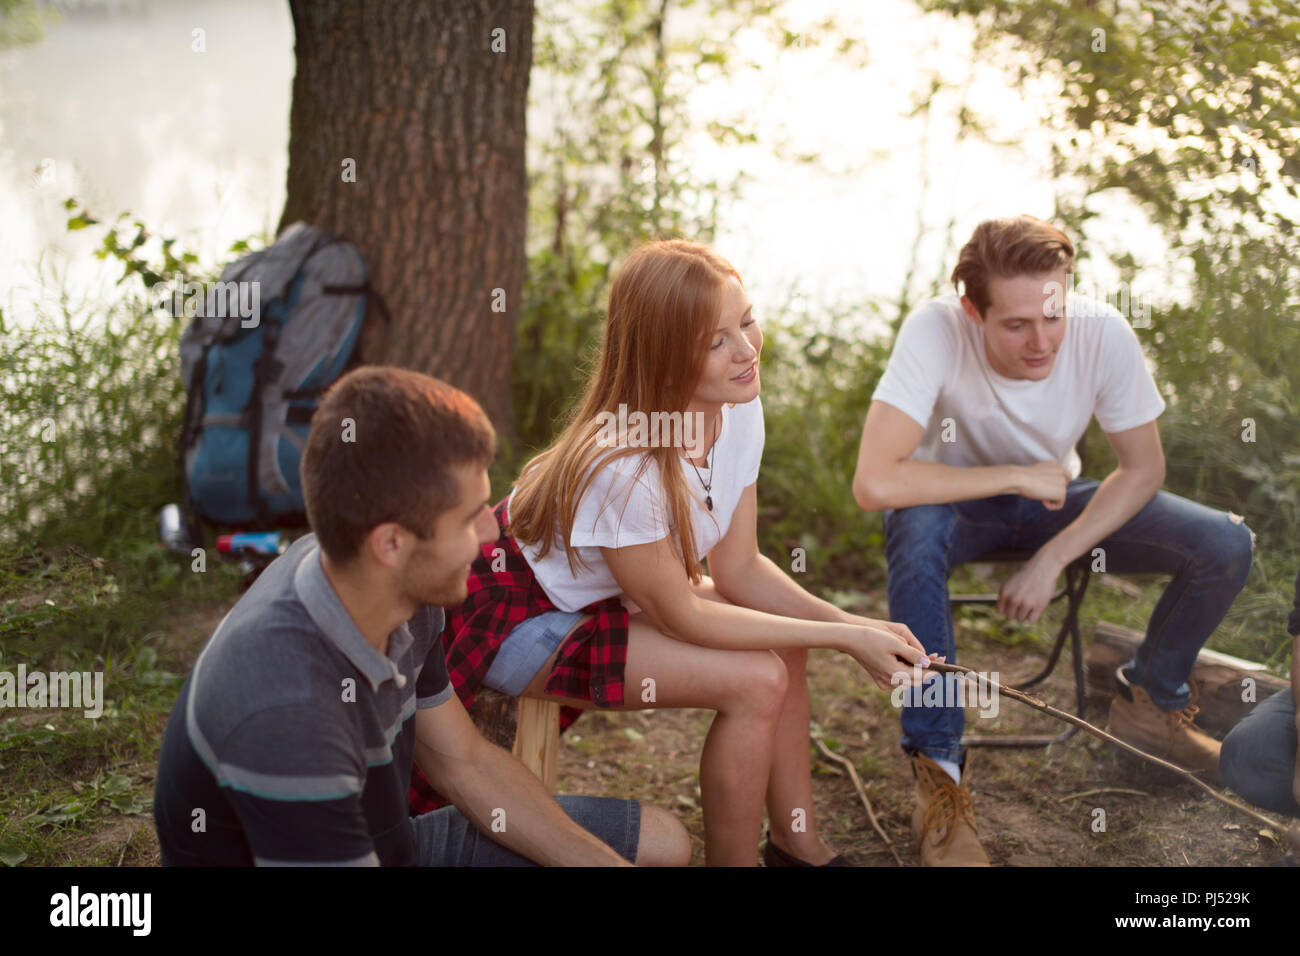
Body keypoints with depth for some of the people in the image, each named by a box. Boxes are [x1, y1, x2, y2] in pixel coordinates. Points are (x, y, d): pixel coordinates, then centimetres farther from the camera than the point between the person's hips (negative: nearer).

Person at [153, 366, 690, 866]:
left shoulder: (402, 595, -10)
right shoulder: (285, 718, -37)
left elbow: (465, 763, 5)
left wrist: (605, 860, -2)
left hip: (395, 842, 8)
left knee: (664, 843, 7)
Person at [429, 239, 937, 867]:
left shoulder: (738, 409, -12)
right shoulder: (620, 467, -36)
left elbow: (738, 567, -5)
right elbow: (683, 615, -24)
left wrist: (849, 622, -19)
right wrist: (842, 639, -23)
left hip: (605, 594, 9)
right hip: (518, 619, -8)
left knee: (783, 632, 7)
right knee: (757, 680, -19)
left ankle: (796, 844, 20)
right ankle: (734, 860, 2)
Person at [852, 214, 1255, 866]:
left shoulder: (1103, 334, -24)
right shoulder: (935, 332, -33)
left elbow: (1143, 469, -11)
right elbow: (874, 481, -41)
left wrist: (1053, 557, -24)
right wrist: (1019, 477, -31)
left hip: (1054, 501, 3)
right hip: (964, 505, -3)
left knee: (1226, 546, -16)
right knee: (915, 526, -39)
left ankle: (1148, 704, 12)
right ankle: (937, 768, -25)